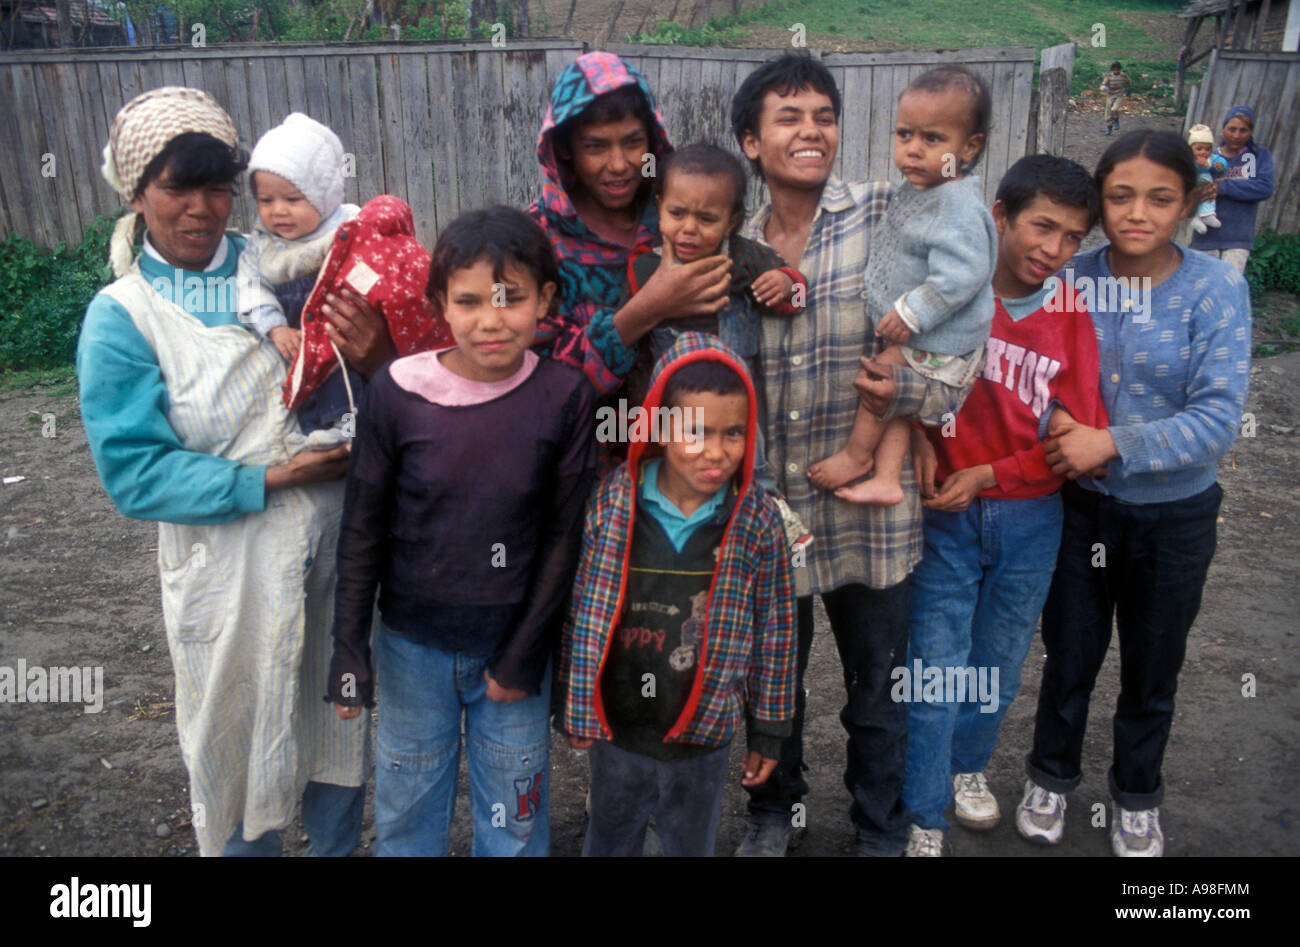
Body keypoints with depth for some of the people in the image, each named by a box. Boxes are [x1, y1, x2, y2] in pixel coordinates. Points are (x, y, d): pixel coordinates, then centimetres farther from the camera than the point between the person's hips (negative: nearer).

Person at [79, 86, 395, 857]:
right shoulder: (120, 319, -8)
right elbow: (135, 471, -12)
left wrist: (379, 359, -21)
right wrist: (269, 481, -20)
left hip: (334, 540, 3)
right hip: (231, 566, -3)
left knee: (341, 717, 20)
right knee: (238, 740, 16)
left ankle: (338, 844, 45)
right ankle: (245, 847, 44)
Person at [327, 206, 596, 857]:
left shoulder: (565, 397, -12)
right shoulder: (396, 392, -12)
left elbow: (564, 535, -6)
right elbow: (362, 529, -3)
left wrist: (523, 655, -5)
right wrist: (349, 648, -1)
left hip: (514, 647, 0)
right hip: (412, 645, 1)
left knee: (514, 821, 16)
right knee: (406, 812, 19)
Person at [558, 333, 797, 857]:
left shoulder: (758, 519, -13)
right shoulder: (611, 501, -14)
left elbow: (775, 629, -3)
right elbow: (576, 607, -4)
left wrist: (769, 729, 2)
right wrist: (572, 706, 2)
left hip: (703, 741, 0)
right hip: (615, 734, 0)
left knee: (692, 846, 22)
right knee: (608, 843, 23)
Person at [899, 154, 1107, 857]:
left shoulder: (1071, 318, -6)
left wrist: (986, 474, -13)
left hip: (1030, 518, 3)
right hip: (946, 515, -2)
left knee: (999, 669, 18)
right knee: (935, 674, 2)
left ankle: (968, 763, 45)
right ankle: (924, 819, 22)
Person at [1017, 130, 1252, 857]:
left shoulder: (1216, 290, -15)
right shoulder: (1071, 278, -10)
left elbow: (1219, 419, -21)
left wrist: (1114, 442, -29)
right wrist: (1055, 418, -23)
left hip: (1175, 517, -1)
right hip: (1080, 504, 1)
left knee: (1152, 671, 19)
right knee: (1069, 658, 17)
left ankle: (1138, 797, 44)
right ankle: (1052, 776, 43)